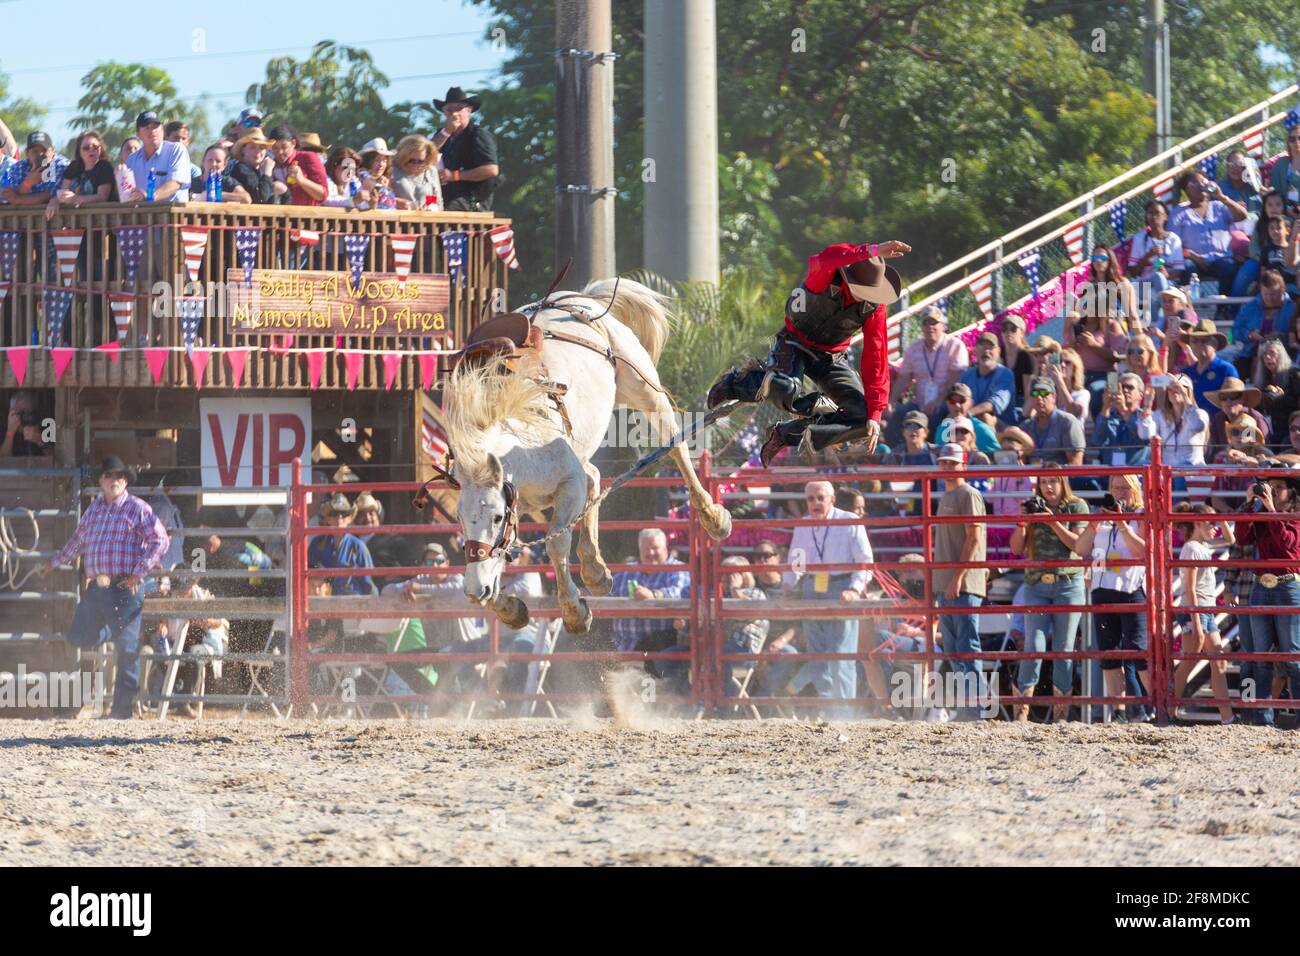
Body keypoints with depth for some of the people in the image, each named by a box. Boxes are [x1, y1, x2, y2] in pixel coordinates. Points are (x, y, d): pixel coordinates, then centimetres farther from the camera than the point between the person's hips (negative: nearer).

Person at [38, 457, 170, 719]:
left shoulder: (137, 509, -4)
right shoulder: (94, 509, 15)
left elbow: (160, 540, -10)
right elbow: (78, 540, 30)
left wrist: (139, 574, -15)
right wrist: (55, 563, 36)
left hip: (124, 587, -6)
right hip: (95, 587, 6)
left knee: (127, 649, -6)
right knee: (79, 639, 5)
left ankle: (123, 707, -2)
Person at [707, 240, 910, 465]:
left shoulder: (874, 307, -16)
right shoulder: (824, 276, -27)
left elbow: (876, 359, -14)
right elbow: (826, 259, -54)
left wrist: (875, 415, -18)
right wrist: (871, 251, -67)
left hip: (832, 357, 4)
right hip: (796, 343, -4)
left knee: (863, 418, -9)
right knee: (786, 391, -36)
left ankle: (786, 434, 8)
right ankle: (737, 382, -3)